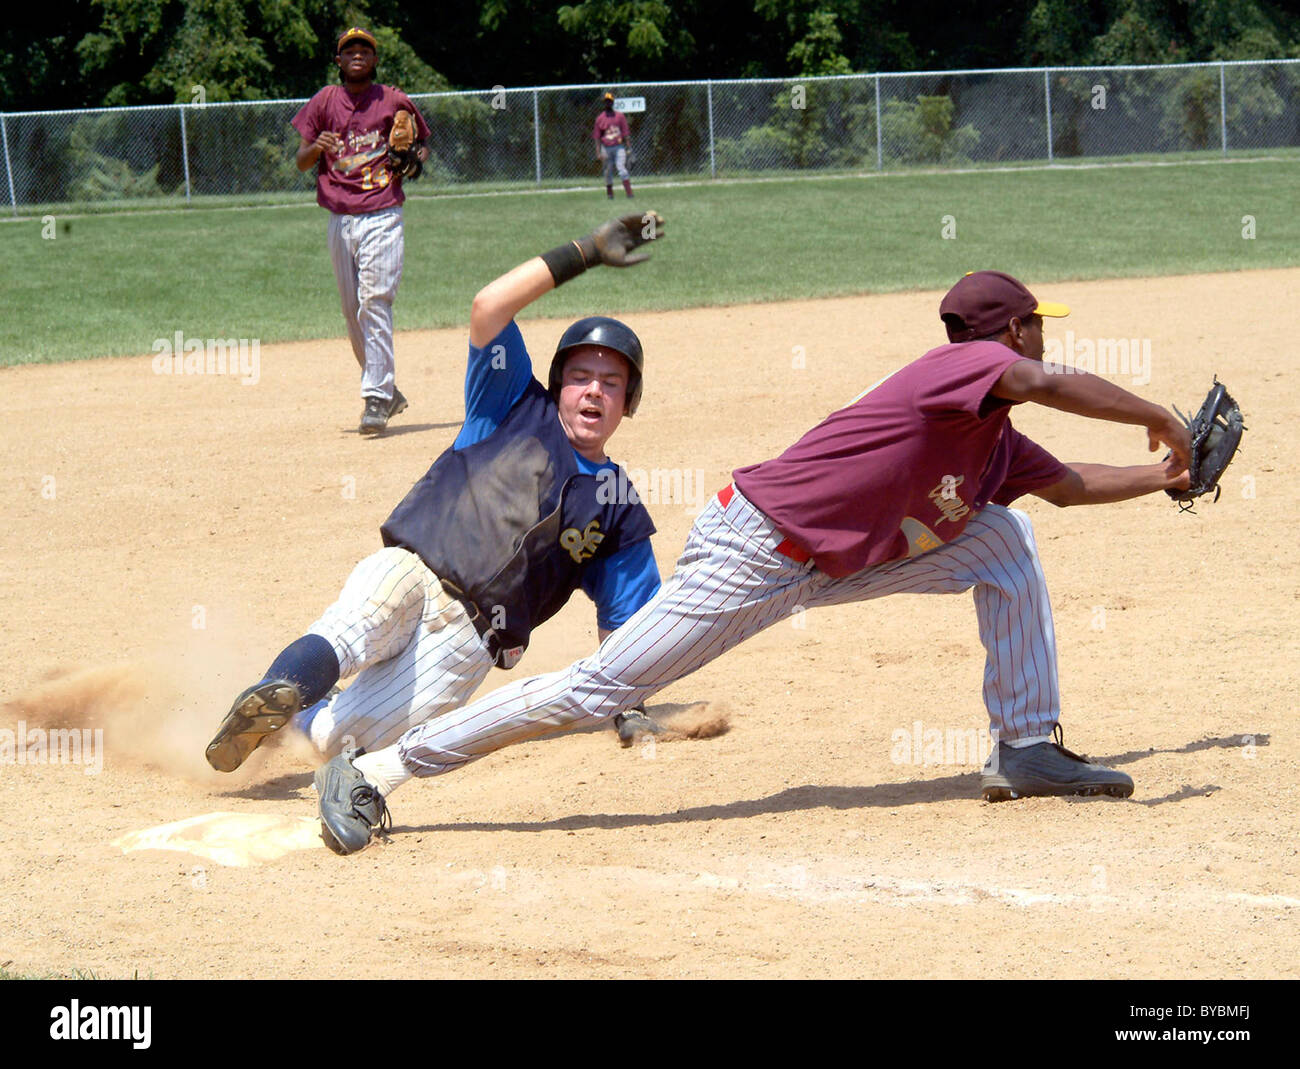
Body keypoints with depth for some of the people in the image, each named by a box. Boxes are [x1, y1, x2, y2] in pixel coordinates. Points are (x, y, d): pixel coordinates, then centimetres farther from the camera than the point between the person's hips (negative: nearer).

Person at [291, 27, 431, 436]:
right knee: (352, 313, 9)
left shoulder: (394, 101, 4)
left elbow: (422, 144, 16)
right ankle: (385, 390, 24)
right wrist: (316, 147, -18)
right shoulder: (325, 102, 8)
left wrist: (414, 159, -7)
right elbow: (301, 161, 5)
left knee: (375, 303, -15)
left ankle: (377, 400, -17)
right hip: (340, 219, 4)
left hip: (382, 216, -4)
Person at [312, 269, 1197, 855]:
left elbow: (1069, 483, 30)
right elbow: (1047, 385, -31)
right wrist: (1160, 422, -21)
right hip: (755, 552, -9)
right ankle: (375, 772, -4)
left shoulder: (995, 444, 13)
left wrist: (1167, 476, 30)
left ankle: (1028, 750, 7)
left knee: (1005, 537, 6)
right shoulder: (965, 364, -15)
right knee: (600, 690, -11)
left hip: (833, 565, 9)